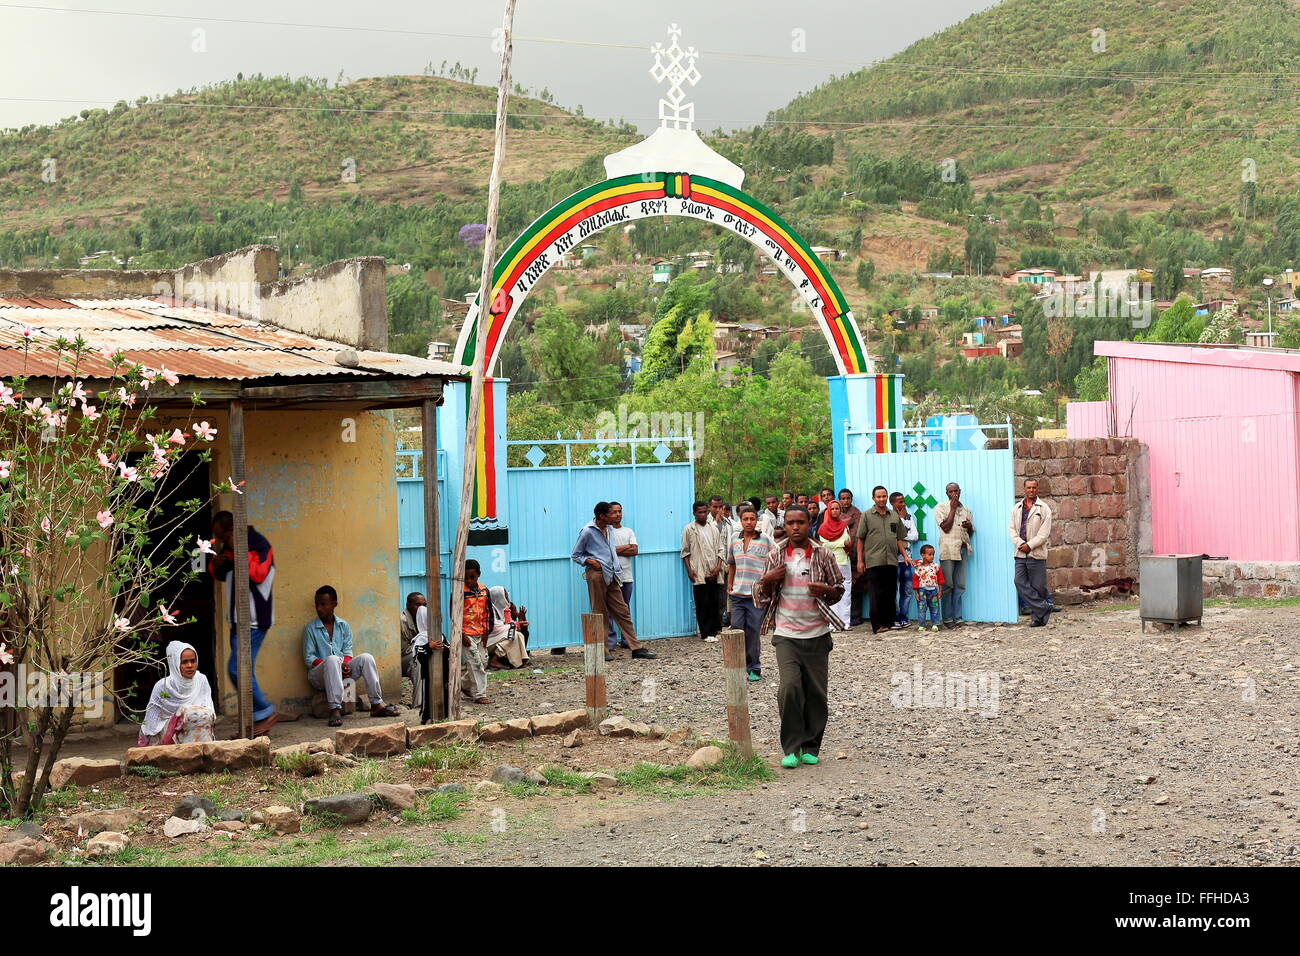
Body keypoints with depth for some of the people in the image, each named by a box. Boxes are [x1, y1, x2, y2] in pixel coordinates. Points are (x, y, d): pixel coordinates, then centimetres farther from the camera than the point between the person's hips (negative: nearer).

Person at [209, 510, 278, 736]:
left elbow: (258, 574, -25)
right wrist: (217, 563, 1)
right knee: (243, 671, 8)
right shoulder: (230, 547, 13)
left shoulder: (259, 545, -12)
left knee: (237, 670, -14)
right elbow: (217, 574, 24)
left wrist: (239, 551, -22)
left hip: (254, 620, -9)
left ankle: (266, 712, -3)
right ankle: (259, 718, 12)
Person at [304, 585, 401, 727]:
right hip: (319, 675, -4)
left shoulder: (343, 626, 11)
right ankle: (335, 709, -45)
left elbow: (347, 652, 11)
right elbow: (309, 659, -5)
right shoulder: (310, 629, -1)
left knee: (366, 658, -19)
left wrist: (345, 665, -14)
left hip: (341, 670, 4)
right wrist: (338, 666, -17)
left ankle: (377, 704, -21)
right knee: (332, 659, -37)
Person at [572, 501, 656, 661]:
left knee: (622, 611, 5)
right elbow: (575, 556, -1)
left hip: (611, 575, 7)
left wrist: (617, 565, 14)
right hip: (597, 574, -7)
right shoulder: (587, 531, -7)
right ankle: (602, 650, 3)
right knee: (600, 614, -3)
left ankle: (636, 648, 3)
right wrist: (590, 561, -16)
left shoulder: (608, 529, 15)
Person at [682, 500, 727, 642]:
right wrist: (689, 570, -6)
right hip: (699, 573, -3)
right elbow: (685, 552, 3)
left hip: (714, 572, 3)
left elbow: (721, 549, 10)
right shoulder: (689, 529, 2)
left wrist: (718, 566, -4)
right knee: (702, 604, -2)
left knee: (716, 602, 3)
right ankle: (706, 633, 4)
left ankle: (716, 630, 13)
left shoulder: (713, 528, 10)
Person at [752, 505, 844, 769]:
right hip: (786, 635, -1)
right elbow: (760, 597, 12)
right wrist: (767, 580, -9)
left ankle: (810, 747, 16)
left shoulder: (822, 555, 3)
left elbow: (840, 588, 12)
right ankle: (791, 749, -7)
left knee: (816, 693, 2)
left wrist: (826, 590, -10)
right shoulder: (776, 556, 6)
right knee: (789, 687, -16)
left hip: (817, 635, 1)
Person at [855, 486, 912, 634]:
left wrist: (905, 555, 8)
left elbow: (899, 539, 20)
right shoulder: (866, 516, 4)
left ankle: (889, 623, 12)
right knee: (875, 595, -6)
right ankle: (877, 625, -5)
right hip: (873, 562, -4)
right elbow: (860, 539, 3)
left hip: (891, 561, 4)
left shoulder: (894, 516, 14)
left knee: (891, 595, 6)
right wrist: (860, 560, -2)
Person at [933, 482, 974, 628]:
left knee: (960, 586, 4)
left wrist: (969, 526, -1)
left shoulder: (965, 510, 17)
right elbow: (946, 528, -11)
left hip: (963, 549, 5)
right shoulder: (940, 507, 1)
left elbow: (971, 533, 22)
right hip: (948, 549, -5)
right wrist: (953, 508, -5)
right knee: (947, 585, -3)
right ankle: (947, 618, 3)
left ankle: (957, 617, 8)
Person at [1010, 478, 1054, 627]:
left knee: (1038, 586, -1)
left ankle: (1037, 616, 9)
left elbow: (1044, 533, -6)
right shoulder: (1017, 508, 14)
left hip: (1037, 554, -4)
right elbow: (1012, 528, 9)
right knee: (1020, 582, -9)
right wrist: (1020, 544, -7)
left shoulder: (1043, 509, 0)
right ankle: (1044, 608, -4)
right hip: (1020, 554, 4)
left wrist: (1029, 545, -13)